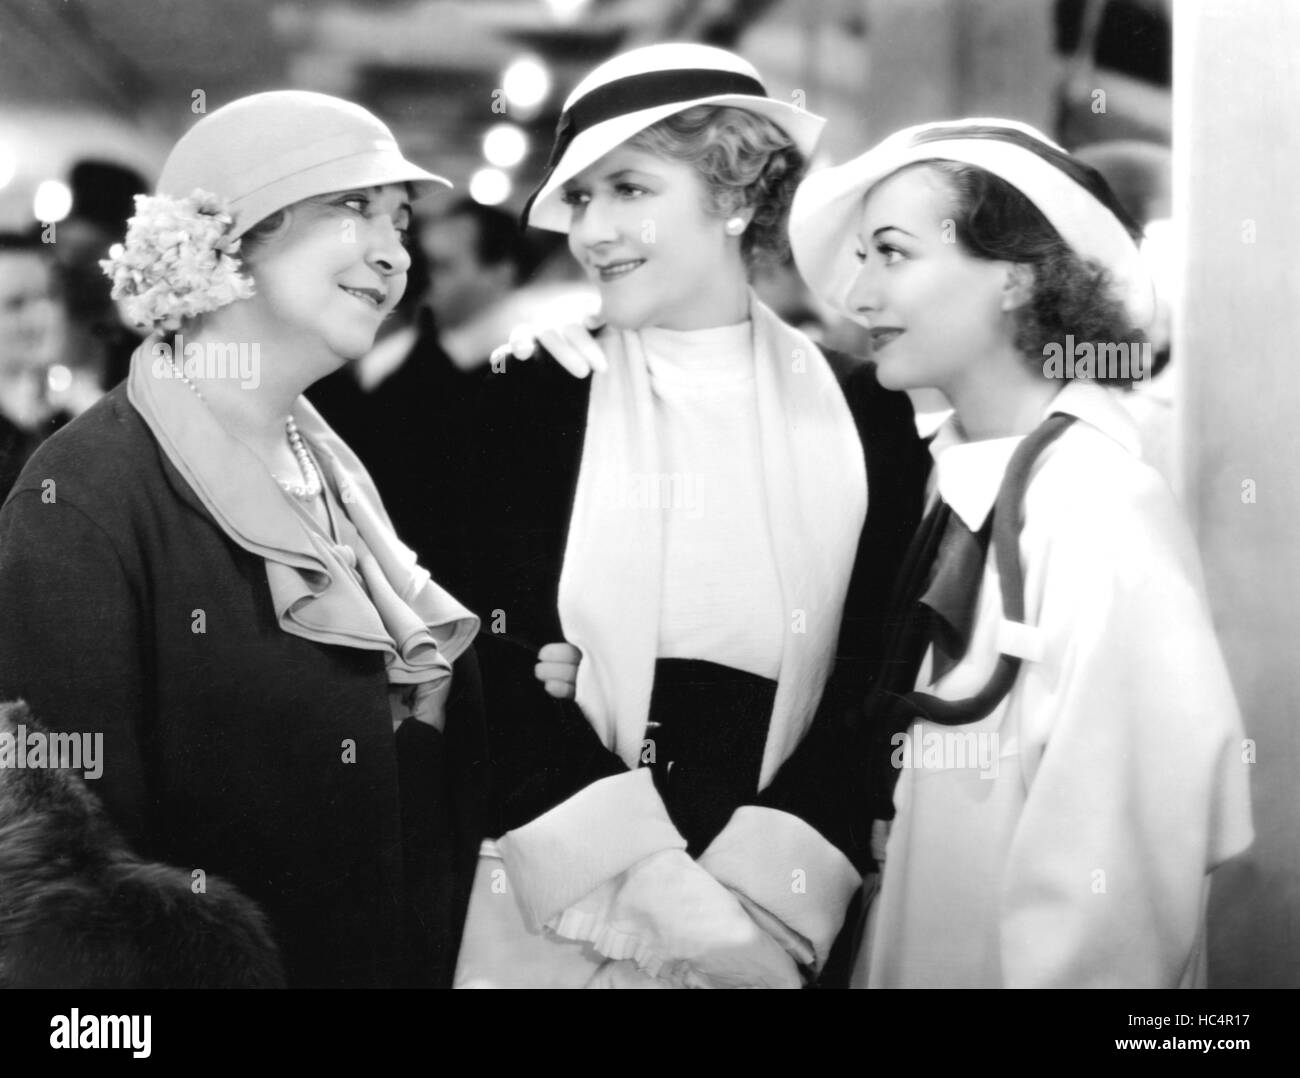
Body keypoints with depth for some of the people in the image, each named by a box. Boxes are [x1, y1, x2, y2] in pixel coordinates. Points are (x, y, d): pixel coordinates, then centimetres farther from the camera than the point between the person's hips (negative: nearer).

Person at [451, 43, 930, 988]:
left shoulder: (864, 414, 1)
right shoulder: (535, 398, 0)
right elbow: (504, 680, -6)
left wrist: (751, 884, -14)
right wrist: (661, 894, -16)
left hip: (782, 907, 0)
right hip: (561, 911, 0)